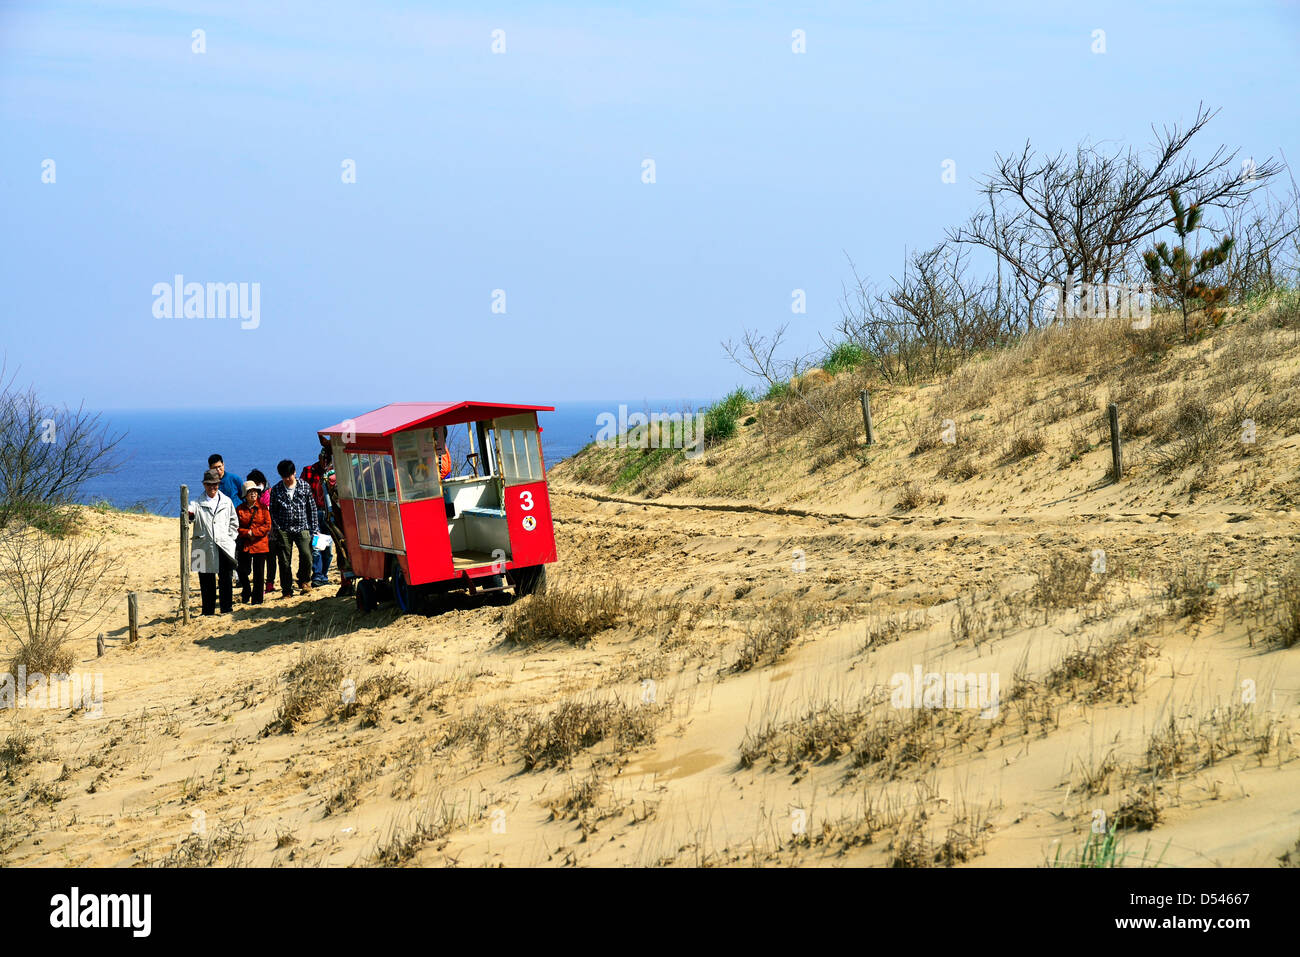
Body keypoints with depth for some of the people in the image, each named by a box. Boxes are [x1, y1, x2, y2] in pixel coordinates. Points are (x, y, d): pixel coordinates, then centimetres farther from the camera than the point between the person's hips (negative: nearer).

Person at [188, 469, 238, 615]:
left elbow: (234, 522, 19)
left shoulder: (226, 501, 13)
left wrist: (229, 537, 6)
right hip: (204, 547, -1)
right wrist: (189, 513, -36)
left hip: (224, 547, 1)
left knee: (225, 579, -2)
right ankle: (208, 610, 10)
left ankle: (226, 608, 6)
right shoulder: (198, 503, 6)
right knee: (206, 581, 3)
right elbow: (190, 516, -13)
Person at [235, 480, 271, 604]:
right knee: (243, 572, -1)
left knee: (258, 573, 1)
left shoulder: (262, 507, 3)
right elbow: (236, 527, 2)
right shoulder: (239, 509, 5)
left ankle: (257, 599, 10)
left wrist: (254, 533, -12)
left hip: (260, 544, -1)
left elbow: (267, 525, -2)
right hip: (245, 545, 1)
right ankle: (246, 596, 21)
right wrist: (247, 533, -15)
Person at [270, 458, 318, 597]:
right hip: (284, 530, 1)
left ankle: (304, 581, 5)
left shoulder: (305, 486, 6)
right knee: (284, 561, 1)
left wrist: (314, 529, 6)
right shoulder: (276, 489, 5)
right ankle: (287, 590, 12)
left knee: (306, 555, -18)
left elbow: (312, 508, 10)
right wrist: (277, 529, -1)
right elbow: (273, 511, 8)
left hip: (302, 528, 0)